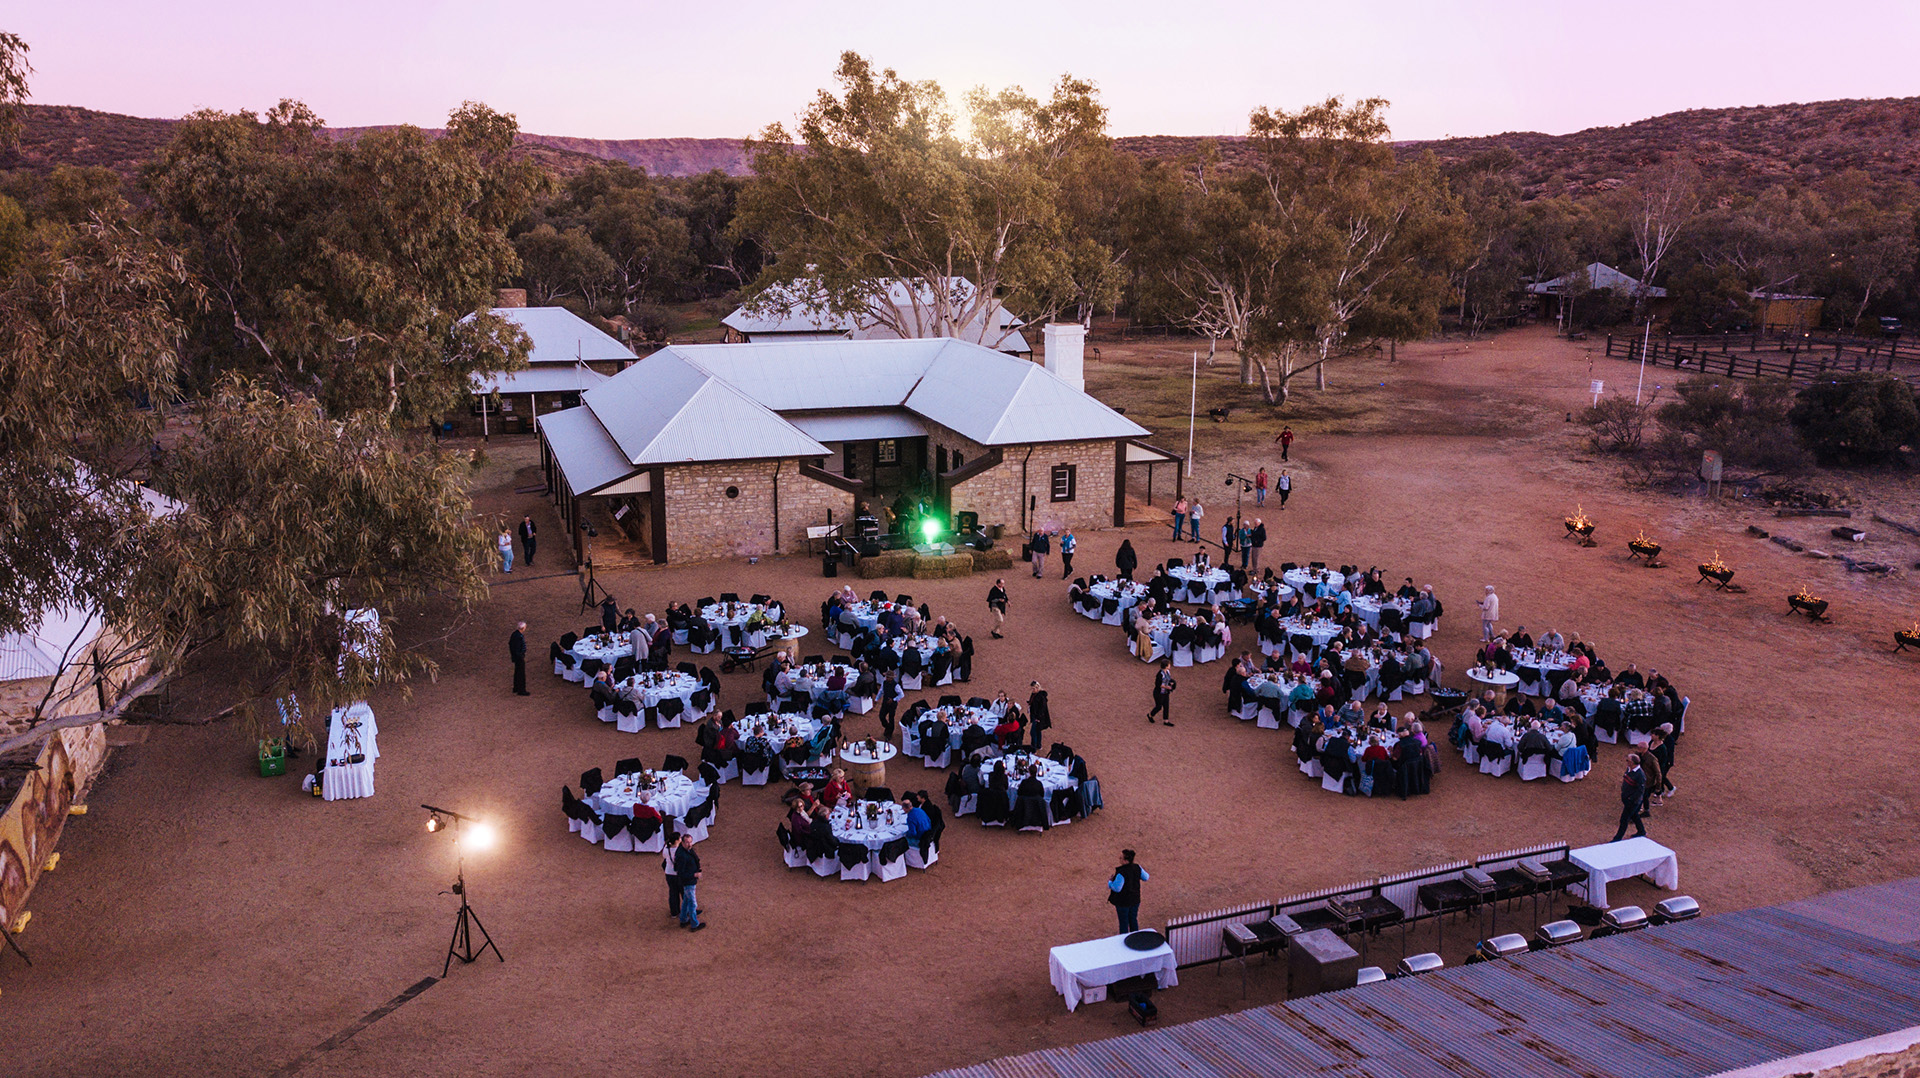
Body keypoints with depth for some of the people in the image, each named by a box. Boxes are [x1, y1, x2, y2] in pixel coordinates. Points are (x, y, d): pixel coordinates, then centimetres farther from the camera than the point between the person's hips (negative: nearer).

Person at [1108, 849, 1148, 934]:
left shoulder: (1121, 873, -30)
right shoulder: (1137, 868, -10)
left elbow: (1117, 888, -25)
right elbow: (1145, 878, 4)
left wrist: (1109, 881, -7)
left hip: (1123, 902, -6)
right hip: (1135, 900, 6)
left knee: (1123, 922, 12)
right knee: (1133, 920, 23)